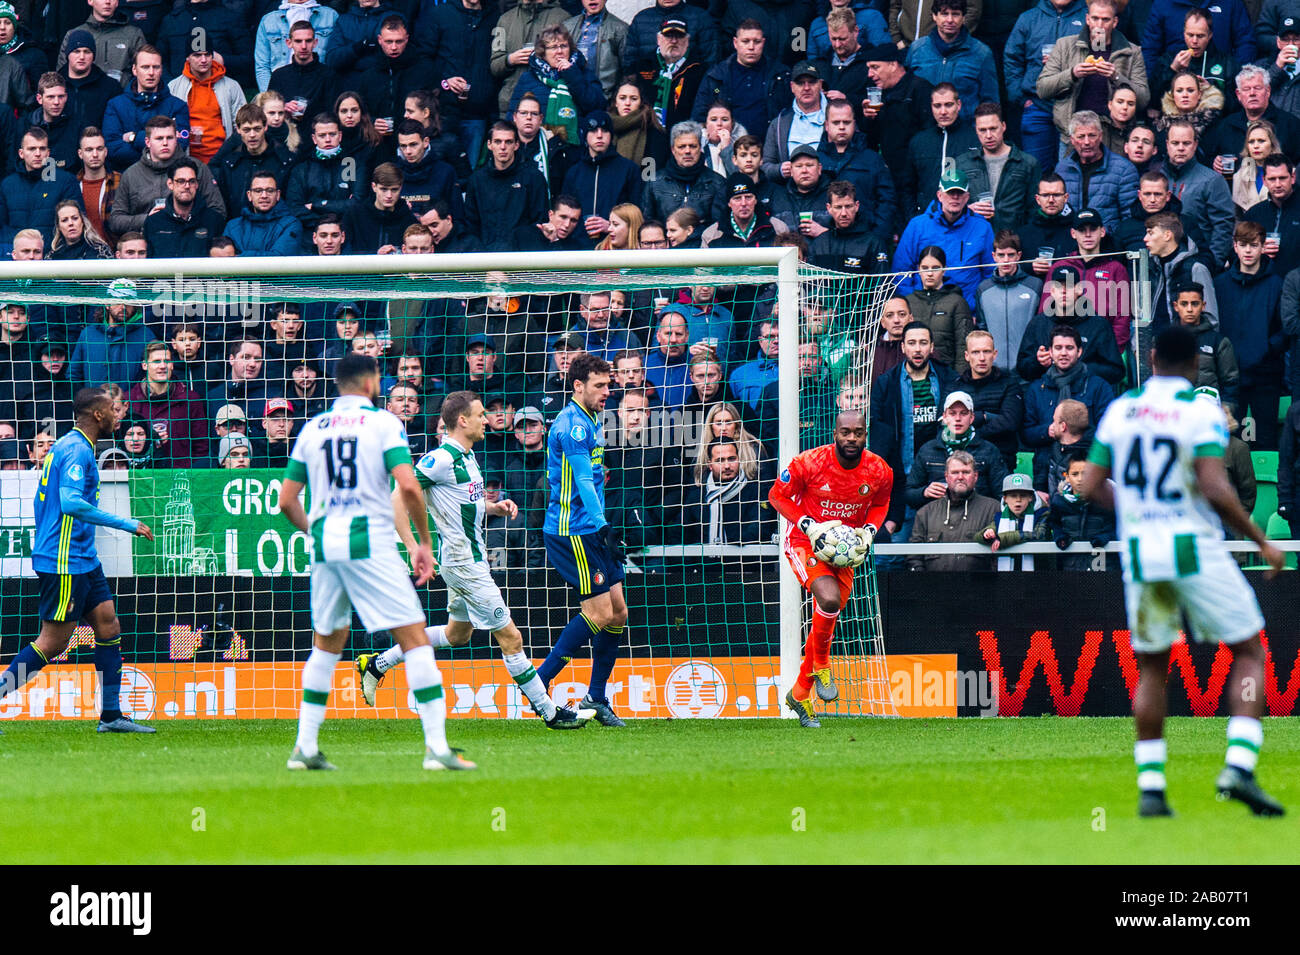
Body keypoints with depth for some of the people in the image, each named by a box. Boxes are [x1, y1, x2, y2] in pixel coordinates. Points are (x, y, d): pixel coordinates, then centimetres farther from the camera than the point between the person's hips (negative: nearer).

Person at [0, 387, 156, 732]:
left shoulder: (65, 447, 15)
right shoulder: (77, 451, -16)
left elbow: (41, 501, 22)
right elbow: (70, 502, -29)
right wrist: (127, 524, -26)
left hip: (82, 560, 10)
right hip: (65, 562, -10)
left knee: (109, 626, 8)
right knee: (52, 642, -7)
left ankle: (111, 715, 10)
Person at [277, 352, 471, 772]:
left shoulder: (313, 428, 12)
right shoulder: (383, 423, -1)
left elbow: (287, 501, 12)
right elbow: (408, 486, -14)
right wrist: (424, 541, -3)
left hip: (326, 543, 5)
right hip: (370, 540, -5)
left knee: (326, 643, 19)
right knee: (414, 639, -2)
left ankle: (305, 746, 14)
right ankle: (436, 746, -12)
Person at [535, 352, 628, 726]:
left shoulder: (590, 423, 18)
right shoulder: (572, 425, -14)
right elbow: (583, 482, -21)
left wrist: (605, 530, 24)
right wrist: (602, 527, -28)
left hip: (591, 532, 10)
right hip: (571, 531, -10)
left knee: (618, 611, 7)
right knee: (599, 612, -12)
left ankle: (596, 697, 13)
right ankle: (539, 681, -5)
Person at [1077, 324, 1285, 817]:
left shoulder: (1120, 411, 5)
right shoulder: (1201, 412, -9)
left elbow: (1089, 486, 6)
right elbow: (1216, 490, -19)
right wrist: (1261, 540, -7)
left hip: (1139, 553, 4)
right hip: (1196, 551, -4)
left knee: (1151, 669, 15)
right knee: (1250, 653, 7)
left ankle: (1150, 787, 8)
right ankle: (1239, 767, -10)